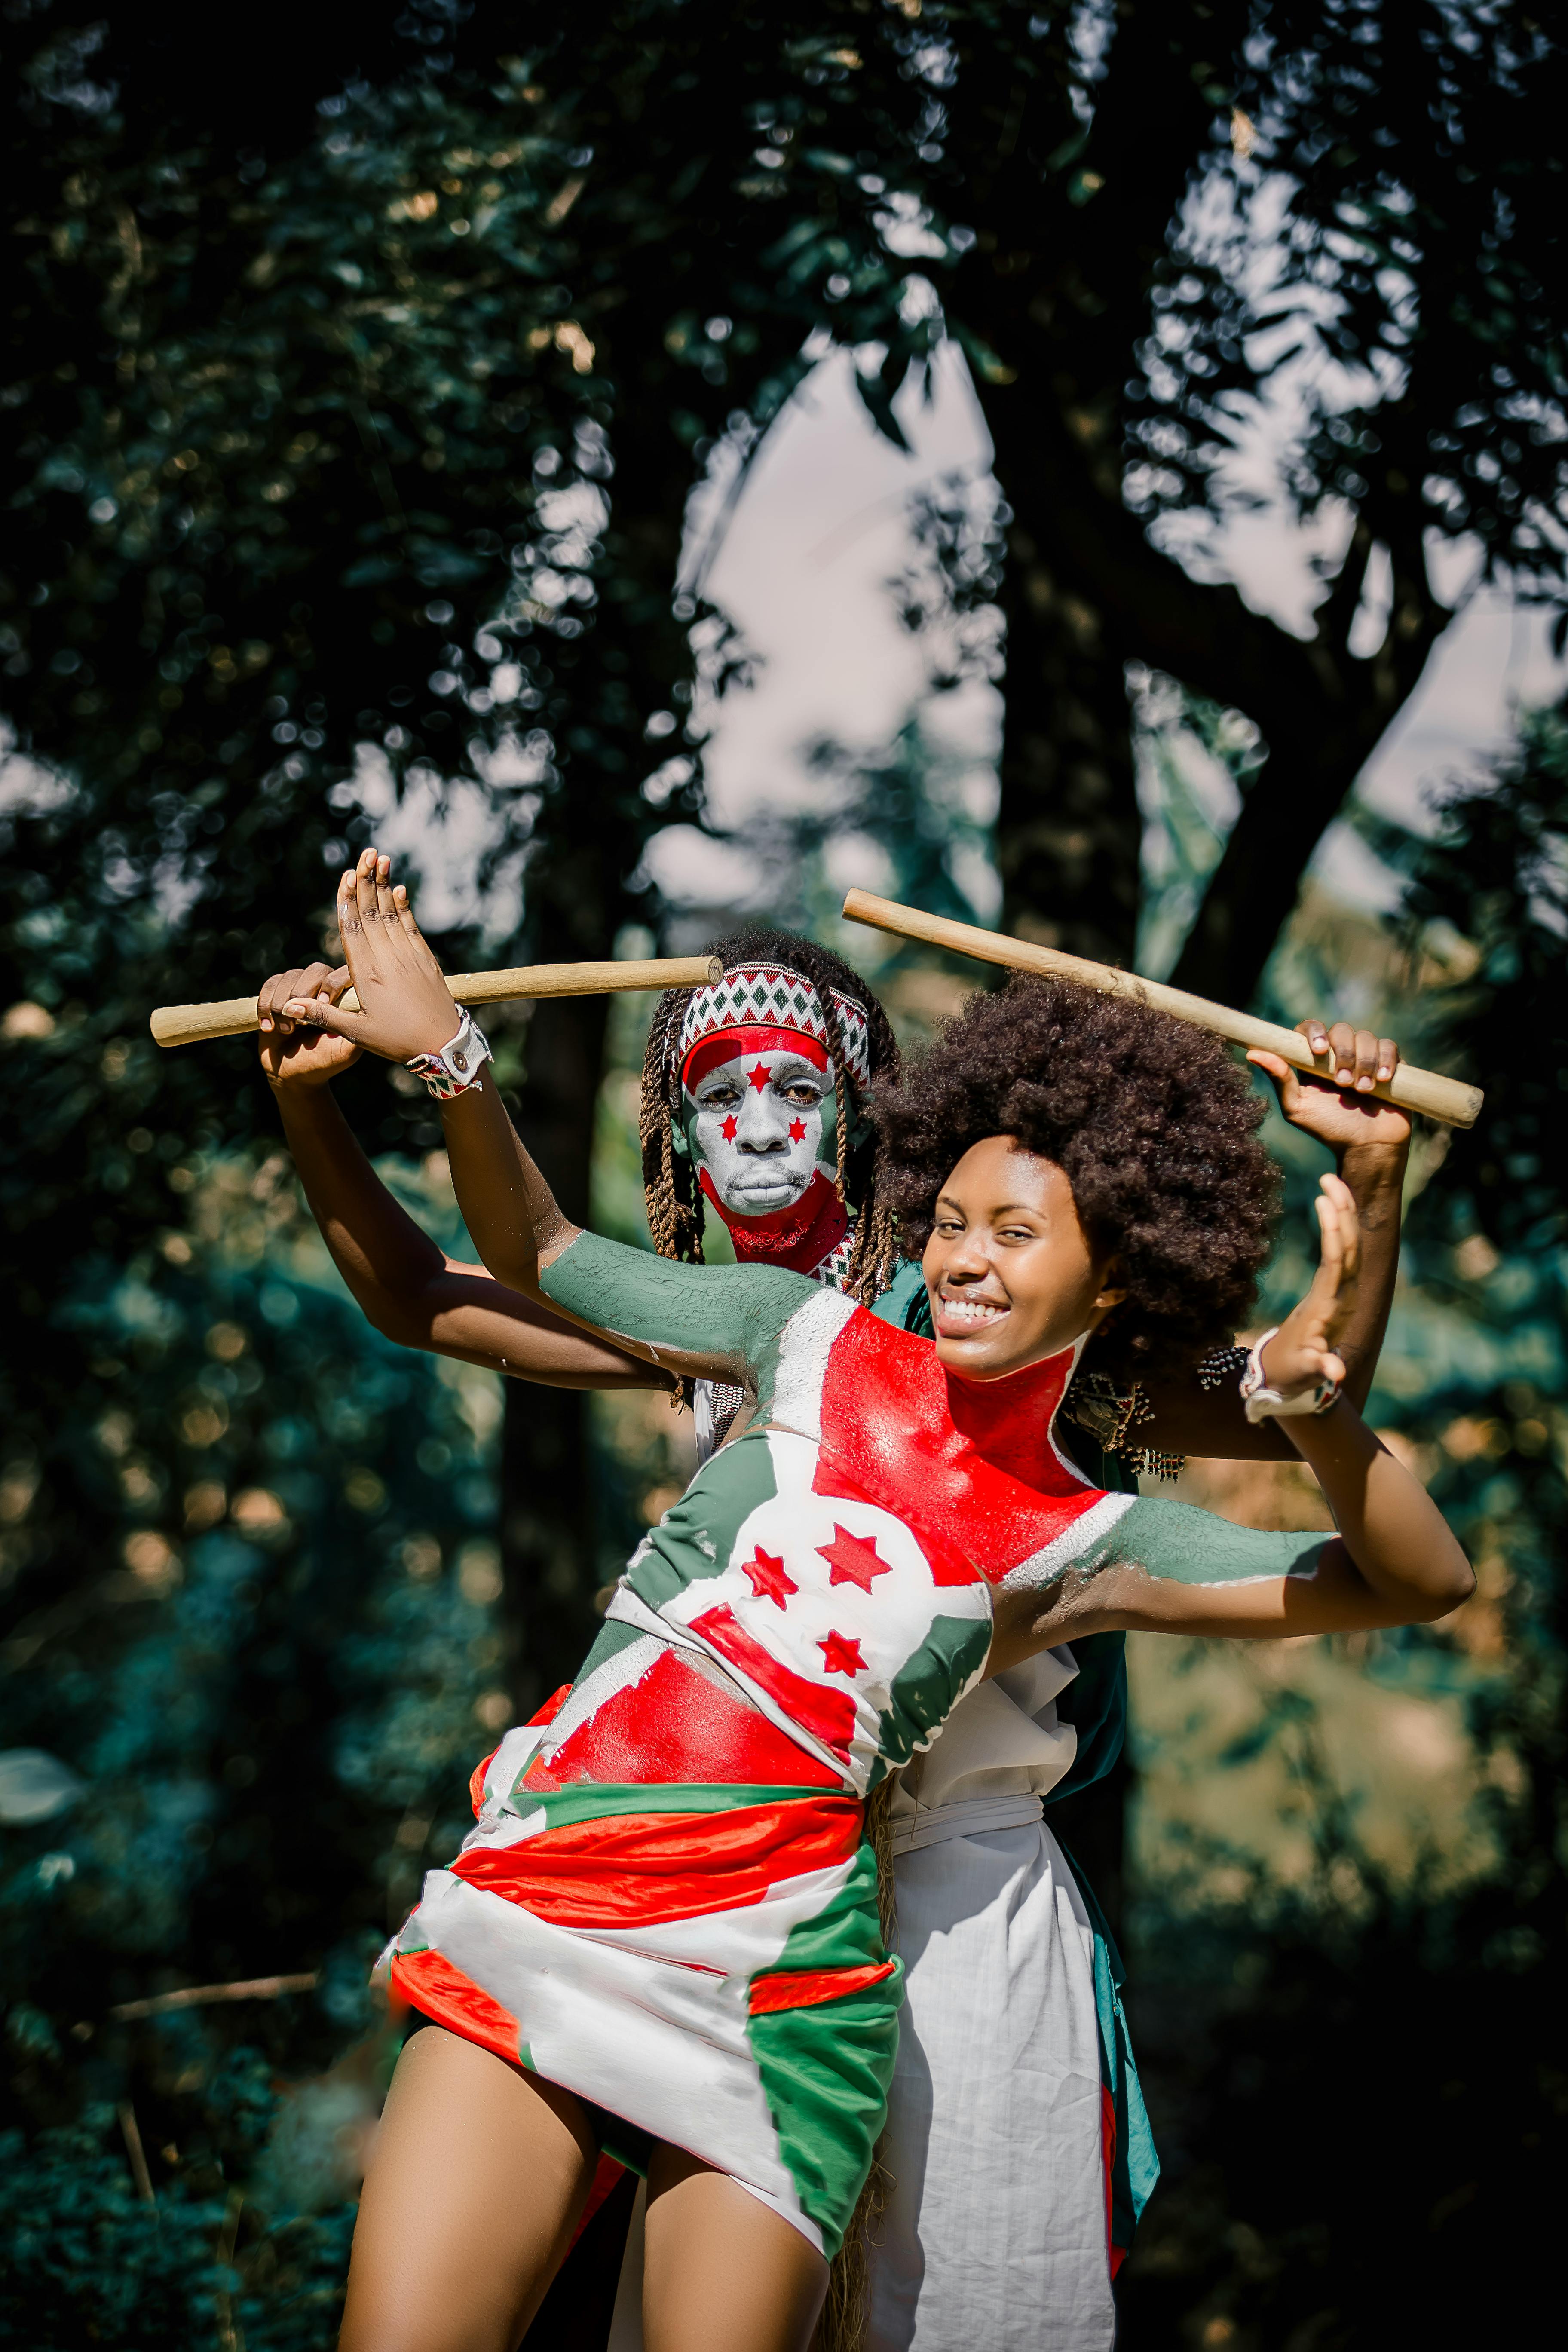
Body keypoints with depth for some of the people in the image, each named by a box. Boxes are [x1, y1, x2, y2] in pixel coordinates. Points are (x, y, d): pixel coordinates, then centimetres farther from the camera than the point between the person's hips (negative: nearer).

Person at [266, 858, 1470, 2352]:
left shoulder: (1082, 1542, 6)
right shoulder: (814, 1343, 8)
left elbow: (1421, 1583, 3)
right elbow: (534, 1263, 19)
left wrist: (1310, 1401, -13)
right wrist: (448, 1056, 6)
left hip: (764, 1985, 0)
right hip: (535, 1901, 0)